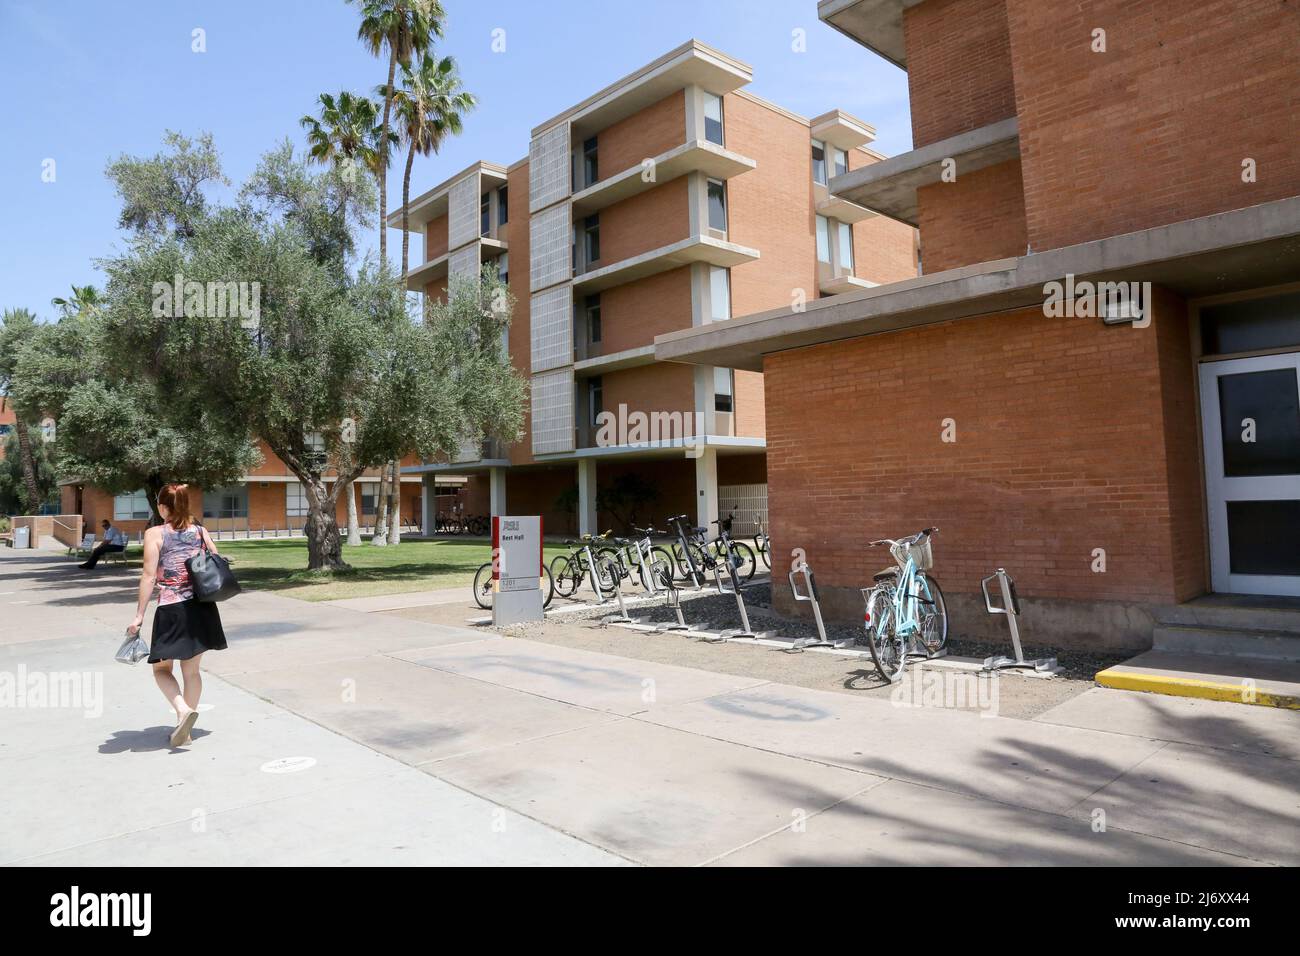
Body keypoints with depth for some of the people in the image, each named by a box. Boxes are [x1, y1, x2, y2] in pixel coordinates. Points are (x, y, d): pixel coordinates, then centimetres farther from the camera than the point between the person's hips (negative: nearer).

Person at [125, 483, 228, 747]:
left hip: (171, 609, -4)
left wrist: (139, 615, -5)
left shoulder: (155, 534, -5)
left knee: (161, 668, 12)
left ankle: (183, 710, -12)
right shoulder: (200, 531, 5)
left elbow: (149, 576, -9)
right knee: (191, 670, 14)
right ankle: (185, 730, 21)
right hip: (202, 608, 4)